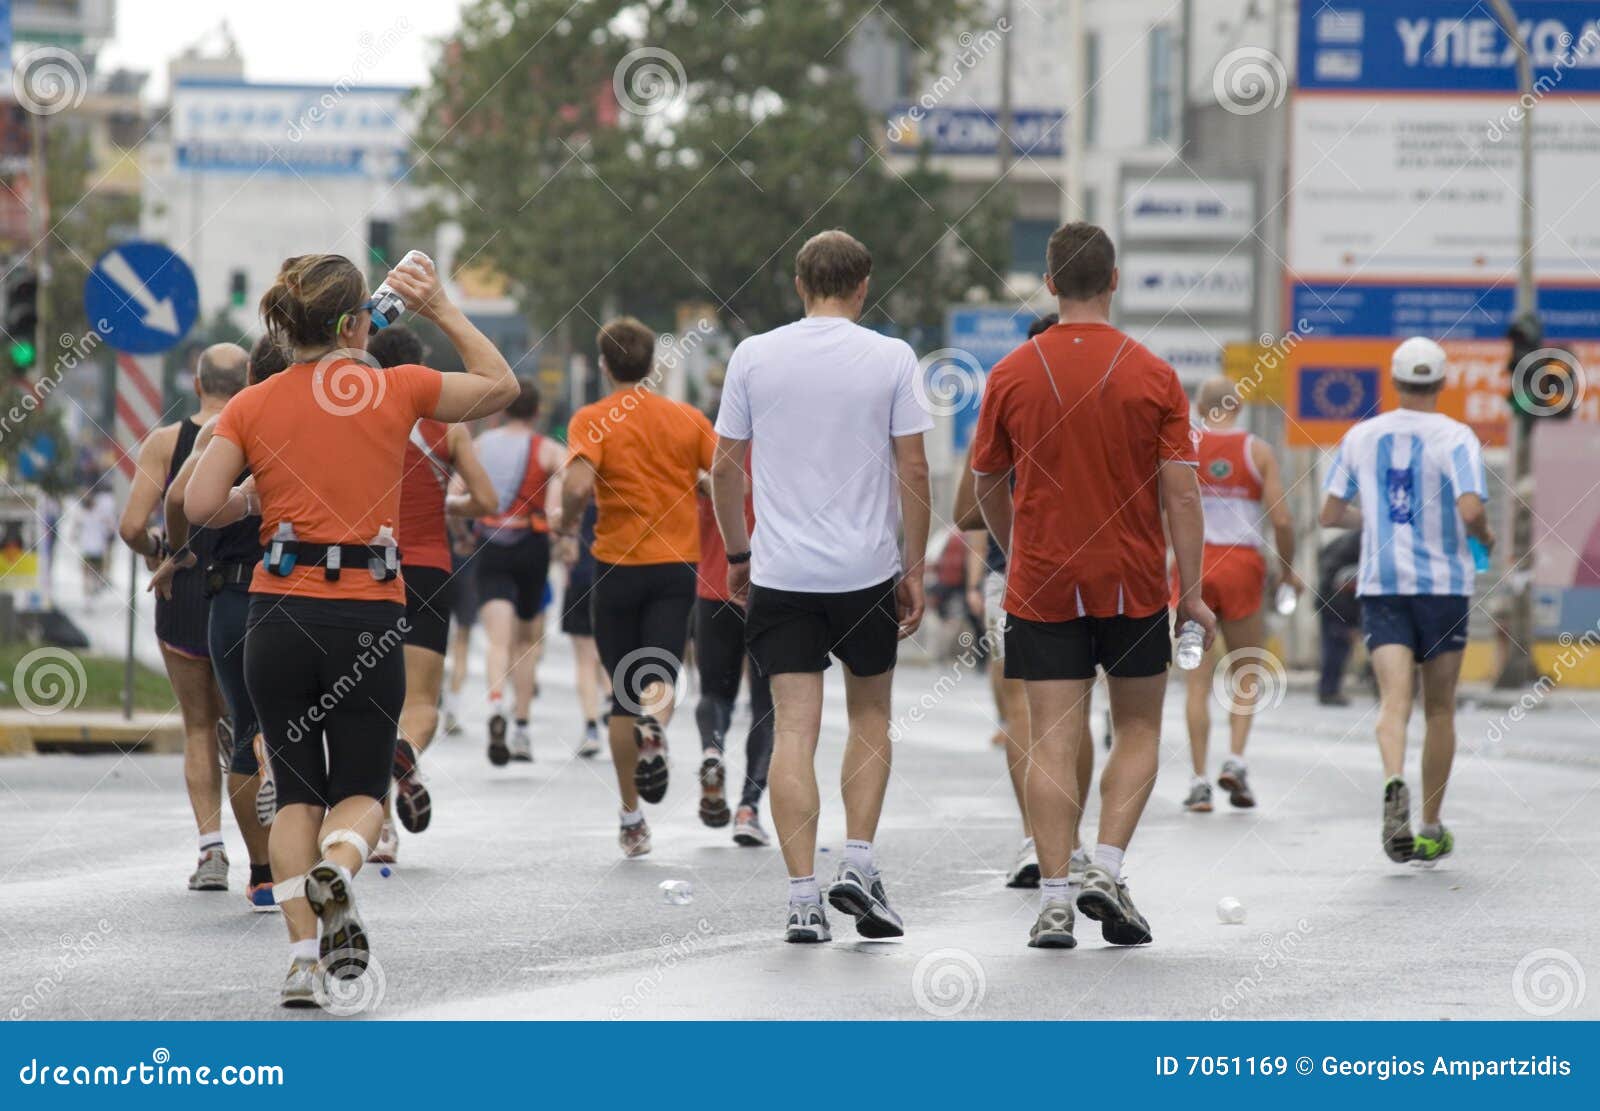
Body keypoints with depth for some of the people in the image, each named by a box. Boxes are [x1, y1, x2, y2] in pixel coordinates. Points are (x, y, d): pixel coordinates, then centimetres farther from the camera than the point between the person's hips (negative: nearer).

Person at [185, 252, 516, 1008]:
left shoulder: (253, 407, 2)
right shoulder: (396, 390, 0)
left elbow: (199, 506, -6)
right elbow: (500, 386, 15)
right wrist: (441, 310, 18)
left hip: (281, 608, 1)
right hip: (369, 611, -1)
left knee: (296, 790, 13)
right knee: (361, 788, 11)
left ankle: (303, 952, -1)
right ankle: (336, 869, -23)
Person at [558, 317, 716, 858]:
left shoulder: (591, 420, -3)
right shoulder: (687, 418, 6)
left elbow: (578, 483, -19)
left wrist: (567, 521, 0)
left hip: (618, 566, -1)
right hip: (677, 565, 1)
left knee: (623, 692, 10)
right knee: (660, 674, -3)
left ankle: (631, 818, 12)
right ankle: (654, 723, -41)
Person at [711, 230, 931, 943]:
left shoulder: (754, 356, 1)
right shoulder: (891, 358, -3)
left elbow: (724, 466, 5)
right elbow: (913, 471, -3)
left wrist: (737, 553, 17)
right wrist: (914, 570, 4)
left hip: (778, 571, 1)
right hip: (866, 566, -1)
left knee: (795, 729, 0)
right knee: (870, 715, 17)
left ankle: (803, 898, -6)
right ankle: (858, 865, 5)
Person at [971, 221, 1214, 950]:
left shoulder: (1012, 375, -1)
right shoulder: (1153, 377, -5)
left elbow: (988, 487, 9)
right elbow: (1180, 492, -7)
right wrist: (1191, 593, -3)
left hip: (1042, 585, 1)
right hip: (1133, 585, -1)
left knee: (1053, 744, 1)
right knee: (1138, 731, 13)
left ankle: (1055, 897, -5)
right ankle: (1106, 868, -2)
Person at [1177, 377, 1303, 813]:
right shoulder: (1258, 451, 3)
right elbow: (1281, 520, -3)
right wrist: (1288, 569, 12)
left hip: (1193, 564, 0)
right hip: (1243, 565, 0)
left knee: (1197, 680, 4)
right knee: (1246, 675, 14)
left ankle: (1200, 781, -1)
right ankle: (1235, 760, -4)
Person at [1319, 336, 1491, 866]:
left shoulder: (1361, 436, 5)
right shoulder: (1455, 438, -7)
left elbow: (1331, 515, 9)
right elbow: (1471, 511, -19)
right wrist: (1486, 539, 2)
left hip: (1380, 584, 2)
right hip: (1443, 584, -2)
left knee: (1394, 698, -9)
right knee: (1440, 709, 11)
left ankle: (1395, 782, -40)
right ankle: (1431, 830, 16)